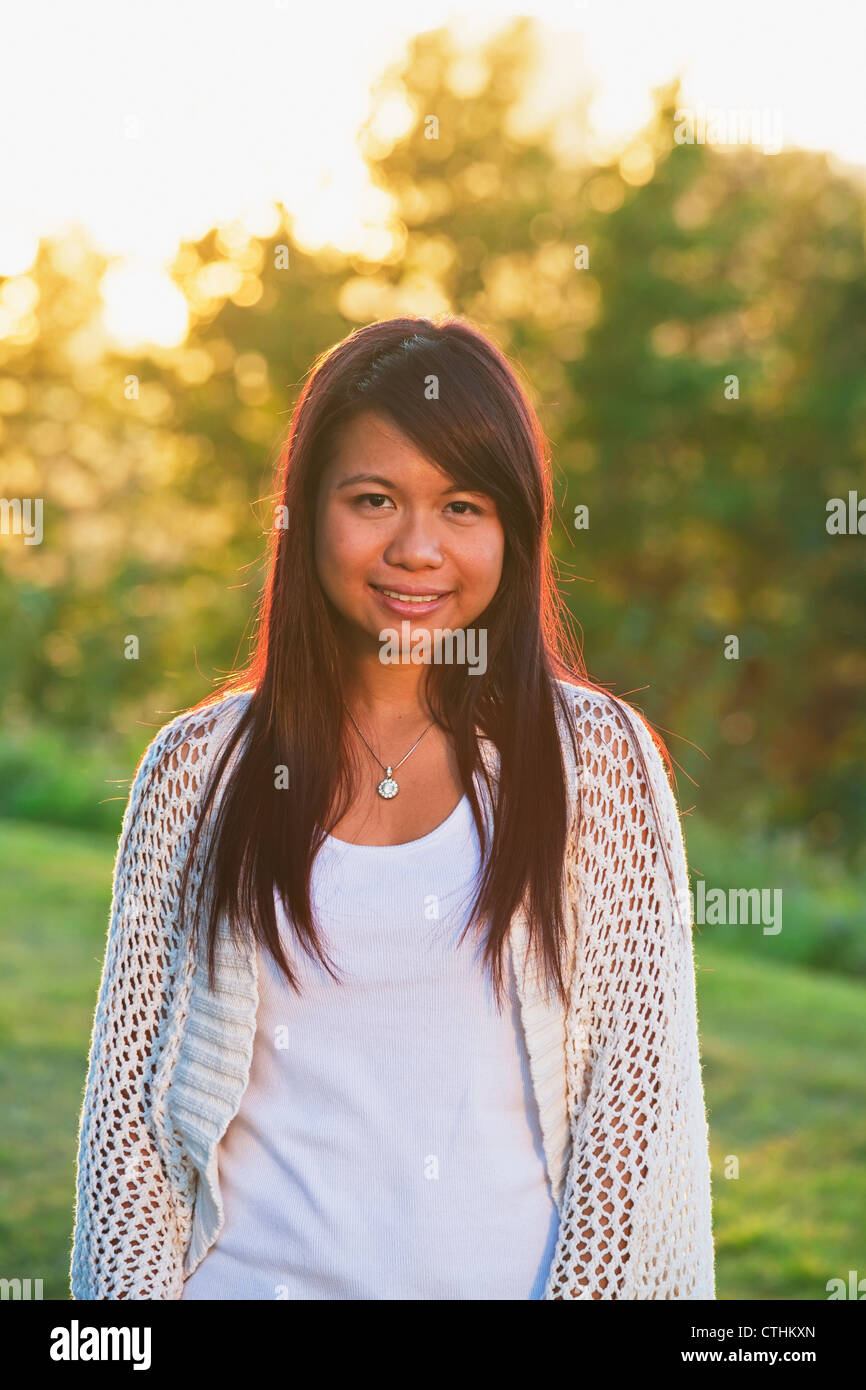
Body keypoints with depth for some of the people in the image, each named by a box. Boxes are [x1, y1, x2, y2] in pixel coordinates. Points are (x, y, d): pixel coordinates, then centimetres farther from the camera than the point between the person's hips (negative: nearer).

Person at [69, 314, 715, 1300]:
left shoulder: (597, 758, 3)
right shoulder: (198, 769, 6)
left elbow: (636, 1086, 0)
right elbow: (127, 1090, 6)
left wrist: (577, 1286, -10)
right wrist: (144, 1287, -6)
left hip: (504, 1274, -1)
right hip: (254, 1275, 1)